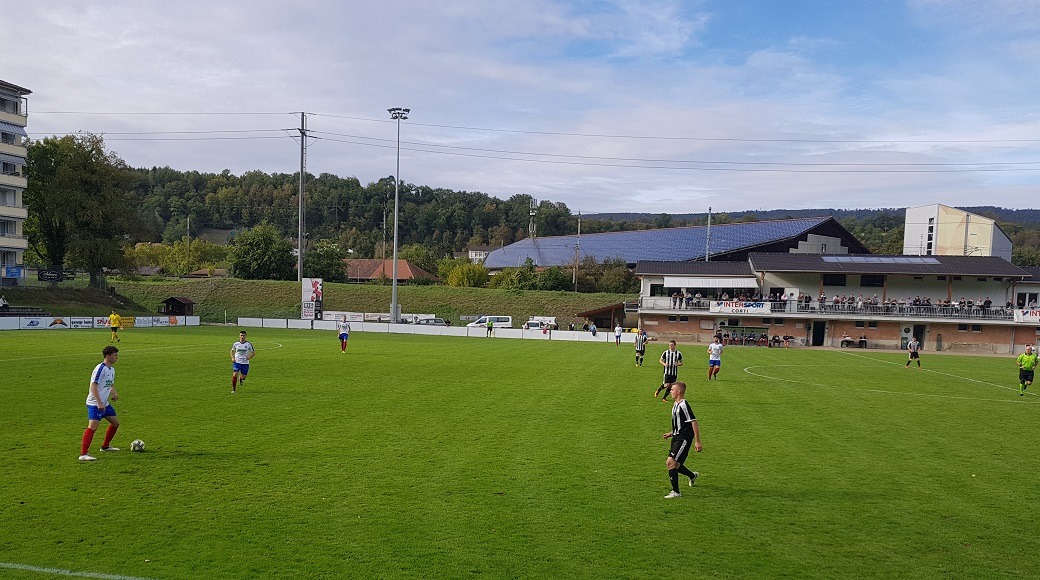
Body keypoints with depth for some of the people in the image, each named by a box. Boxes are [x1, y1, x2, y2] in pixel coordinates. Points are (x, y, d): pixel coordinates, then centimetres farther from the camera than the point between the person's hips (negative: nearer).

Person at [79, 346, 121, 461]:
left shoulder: (111, 370, 13)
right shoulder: (100, 368, -16)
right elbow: (93, 386, -21)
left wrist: (114, 394, 1)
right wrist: (99, 402, -28)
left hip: (104, 404, 10)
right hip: (95, 404, -10)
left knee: (115, 423, 18)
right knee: (92, 426, -18)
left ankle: (105, 446, 34)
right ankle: (83, 454, -21)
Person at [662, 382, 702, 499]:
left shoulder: (684, 405, -18)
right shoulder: (675, 404, 13)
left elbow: (694, 423, -19)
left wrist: (697, 442, -20)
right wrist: (671, 433, 18)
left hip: (684, 439, -10)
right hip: (677, 437, 10)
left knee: (671, 462, -16)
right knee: (672, 463, 14)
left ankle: (676, 492, -8)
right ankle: (692, 476, 38)